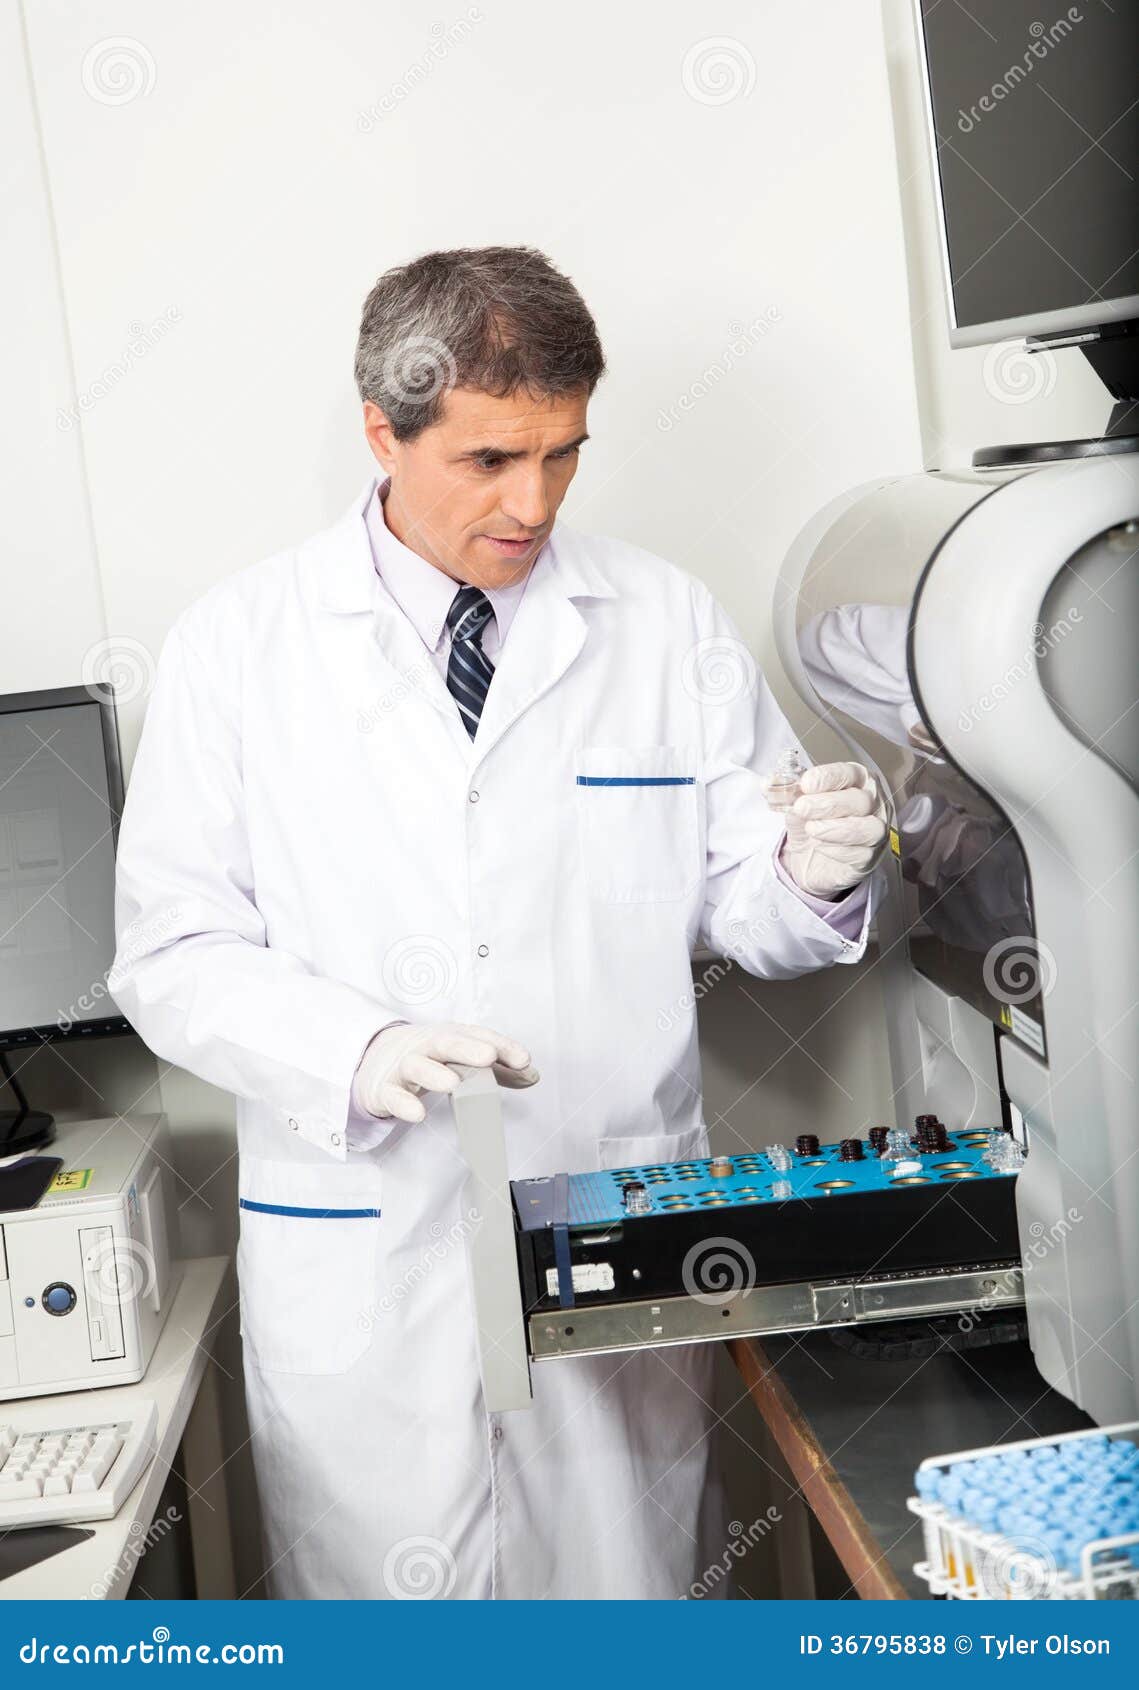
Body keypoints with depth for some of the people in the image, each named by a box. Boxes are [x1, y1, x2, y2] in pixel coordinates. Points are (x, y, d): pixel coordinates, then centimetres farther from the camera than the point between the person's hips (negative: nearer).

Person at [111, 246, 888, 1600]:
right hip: (363, 1268, -1)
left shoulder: (668, 626, 1)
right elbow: (175, 954, -5)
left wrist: (812, 875, -19)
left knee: (627, 1584, 16)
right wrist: (356, 1053, -22)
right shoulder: (237, 647, -3)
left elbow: (739, 903, 4)